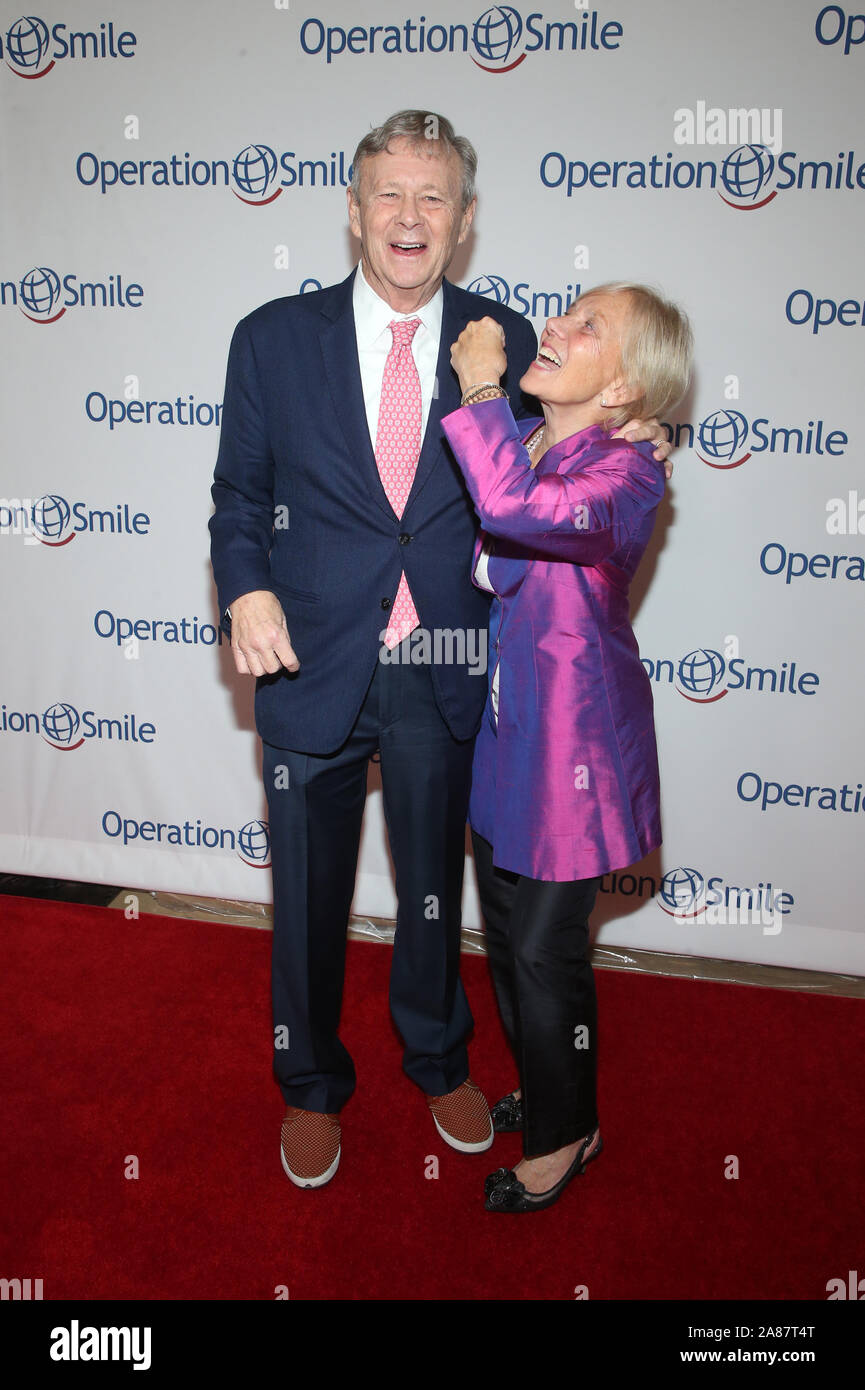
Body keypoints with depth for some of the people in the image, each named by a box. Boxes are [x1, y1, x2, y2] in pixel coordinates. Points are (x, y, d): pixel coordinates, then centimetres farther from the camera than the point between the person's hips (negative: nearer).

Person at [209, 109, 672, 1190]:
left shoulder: (505, 342, -1)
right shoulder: (273, 338, -2)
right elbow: (240, 495, 3)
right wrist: (247, 590, -15)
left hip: (443, 675, 1)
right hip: (313, 667, 0)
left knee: (434, 889, 19)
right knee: (307, 901, 14)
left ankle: (439, 1060, 47)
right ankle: (311, 1087, 41)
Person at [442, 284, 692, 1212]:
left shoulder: (625, 473, -20)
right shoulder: (513, 439, 3)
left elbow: (518, 509, -40)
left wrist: (480, 387, -26)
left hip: (570, 743, -7)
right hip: (498, 725, 7)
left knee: (543, 949, 6)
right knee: (505, 933, 19)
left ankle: (564, 1133, 31)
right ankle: (545, 1087, 44)